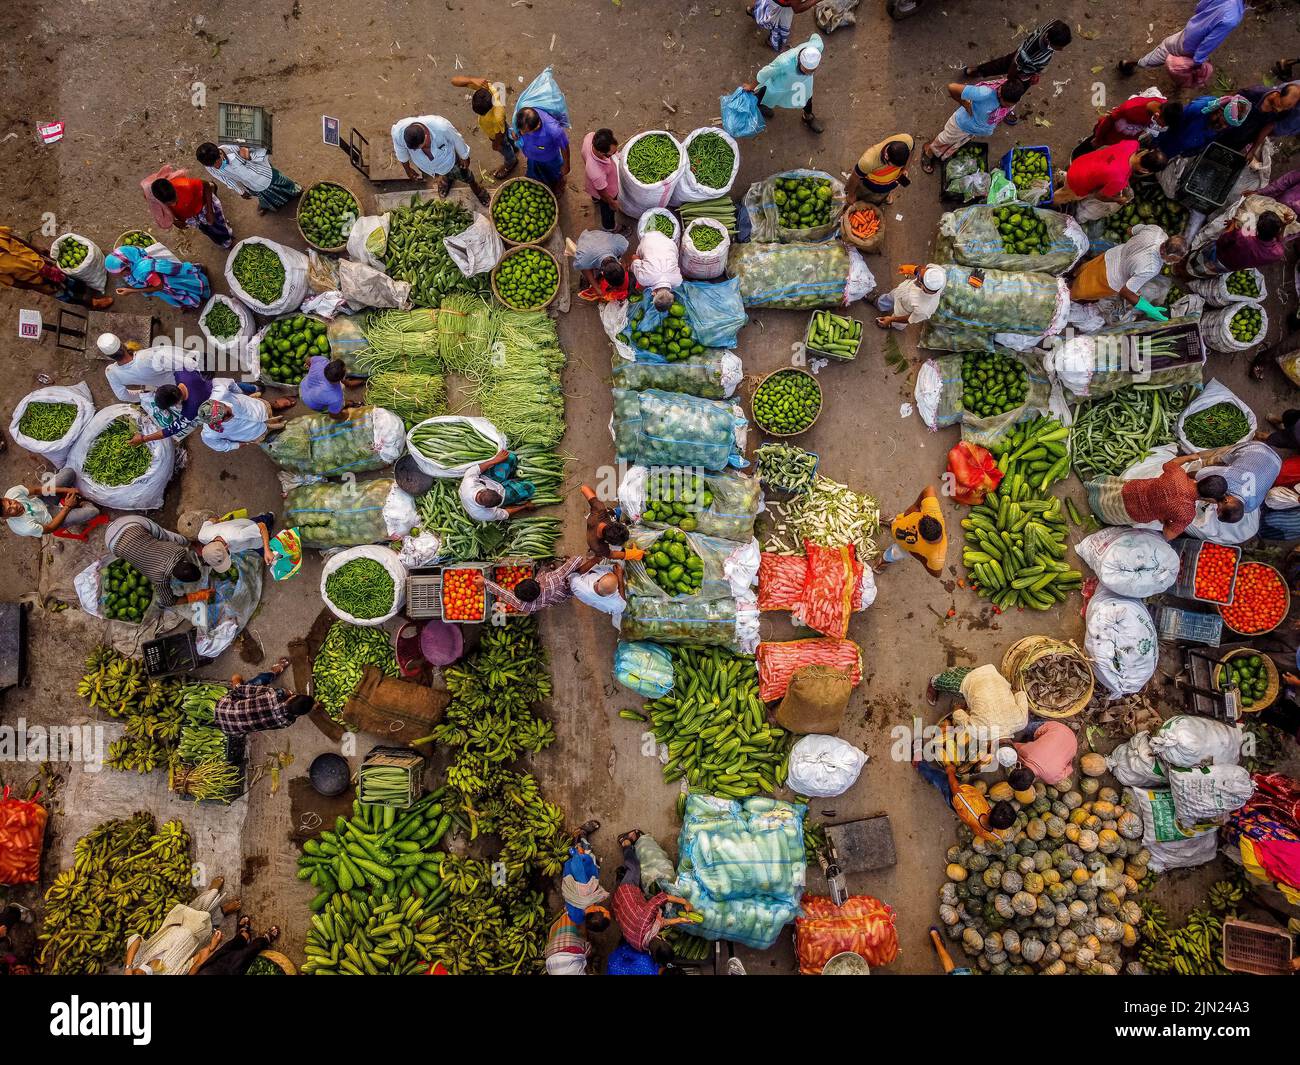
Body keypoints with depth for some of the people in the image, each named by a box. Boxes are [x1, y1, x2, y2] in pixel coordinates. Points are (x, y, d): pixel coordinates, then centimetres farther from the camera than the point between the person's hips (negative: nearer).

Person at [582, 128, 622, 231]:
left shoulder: (590, 136, -37)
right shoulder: (597, 172, -52)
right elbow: (602, 191, -29)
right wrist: (612, 202, -8)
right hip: (607, 191, -5)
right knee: (608, 209, 29)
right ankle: (609, 227, 61)